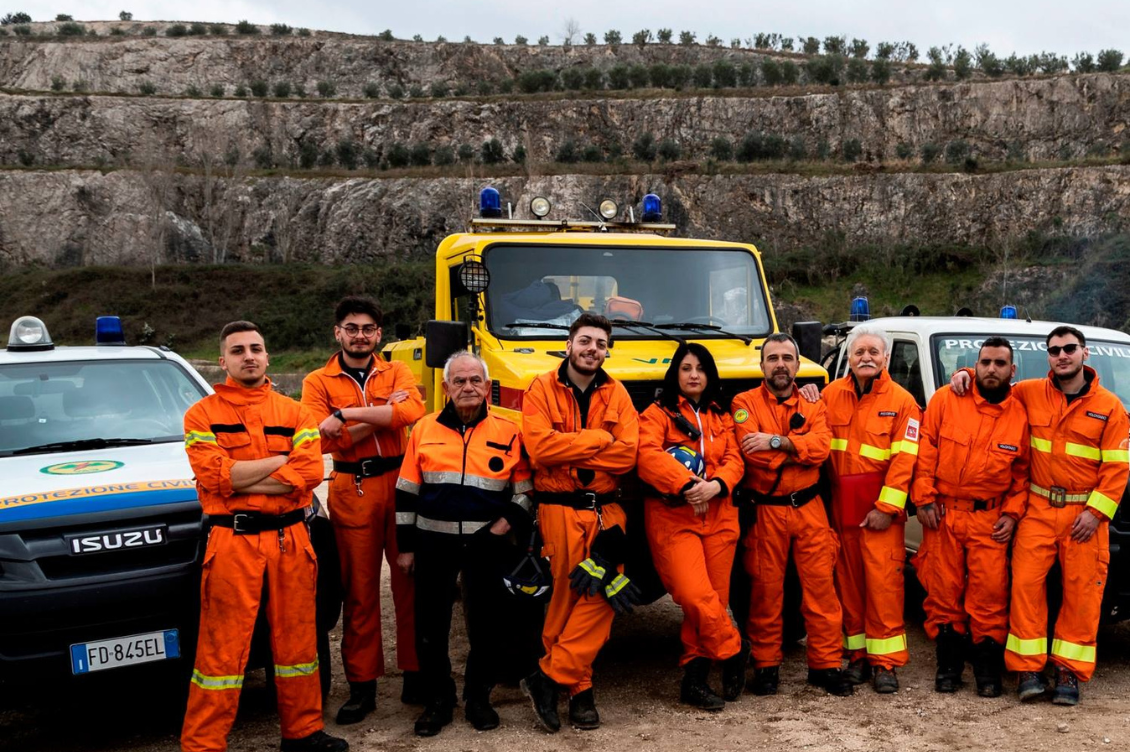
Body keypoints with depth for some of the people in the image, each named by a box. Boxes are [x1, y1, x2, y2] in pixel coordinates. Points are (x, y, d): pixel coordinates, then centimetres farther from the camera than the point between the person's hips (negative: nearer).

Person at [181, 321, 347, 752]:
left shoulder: (294, 413, 10)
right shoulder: (202, 416, 3)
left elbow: (309, 473, -6)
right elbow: (214, 475, -13)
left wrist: (240, 480, -12)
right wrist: (282, 460, -10)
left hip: (290, 539, 3)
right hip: (232, 542, -3)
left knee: (296, 637, 11)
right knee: (222, 647, 0)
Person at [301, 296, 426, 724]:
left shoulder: (395, 372, 9)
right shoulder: (318, 382, 5)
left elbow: (413, 411, -14)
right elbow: (325, 440, -11)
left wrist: (348, 415, -18)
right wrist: (385, 414, -12)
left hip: (400, 483, 1)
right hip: (351, 491, -1)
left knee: (409, 581, 6)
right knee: (359, 590, 5)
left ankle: (415, 673, 18)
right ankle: (362, 685, 13)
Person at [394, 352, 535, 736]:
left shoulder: (508, 433, 0)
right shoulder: (424, 430, 3)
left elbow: (523, 491, 6)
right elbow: (406, 494, 6)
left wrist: (507, 522, -10)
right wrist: (405, 546, 4)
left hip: (485, 545, -1)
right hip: (434, 543, 1)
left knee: (486, 625, 7)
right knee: (431, 626, 7)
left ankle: (479, 698, 25)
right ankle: (438, 700, 22)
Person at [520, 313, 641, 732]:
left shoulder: (616, 395, 9)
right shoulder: (542, 390, 1)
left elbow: (627, 455, -4)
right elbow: (539, 447, -14)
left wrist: (568, 452, -12)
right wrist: (599, 438, -10)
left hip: (605, 512, 3)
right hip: (558, 510, -3)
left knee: (599, 599, -6)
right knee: (565, 599, 0)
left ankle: (548, 679, 2)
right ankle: (579, 689, 13)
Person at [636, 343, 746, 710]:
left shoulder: (721, 418, 19)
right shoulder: (657, 413, 4)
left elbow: (734, 460, 7)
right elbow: (648, 456, -13)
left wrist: (716, 485, -14)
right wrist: (686, 484, -23)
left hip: (718, 517, 4)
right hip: (672, 518, -4)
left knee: (714, 599, 2)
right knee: (696, 597, -15)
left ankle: (695, 678, 12)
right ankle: (734, 652, 8)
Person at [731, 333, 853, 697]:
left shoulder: (813, 405, 9)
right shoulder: (745, 403, 0)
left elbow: (821, 447, -10)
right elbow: (752, 451, -17)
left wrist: (776, 441, -18)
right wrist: (798, 447, -11)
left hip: (809, 508, 2)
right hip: (764, 512, -2)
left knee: (821, 584, 3)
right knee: (766, 589, 5)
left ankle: (825, 664, 14)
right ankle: (766, 665, 18)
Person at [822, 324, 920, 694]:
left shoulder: (902, 401, -2)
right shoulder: (831, 394, 7)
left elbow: (904, 458, -7)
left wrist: (886, 507, -13)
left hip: (880, 506, -3)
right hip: (841, 504, 3)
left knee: (884, 582, -4)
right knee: (849, 580, 9)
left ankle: (885, 660, 5)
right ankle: (857, 654, 19)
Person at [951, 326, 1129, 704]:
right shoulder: (1030, 393, 4)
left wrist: (1096, 510, -9)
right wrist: (966, 374, -2)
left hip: (1084, 513, -1)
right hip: (1038, 510, 1)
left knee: (1082, 591, 1)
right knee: (1026, 583, -5)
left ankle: (1069, 670, 12)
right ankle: (1028, 667, 3)